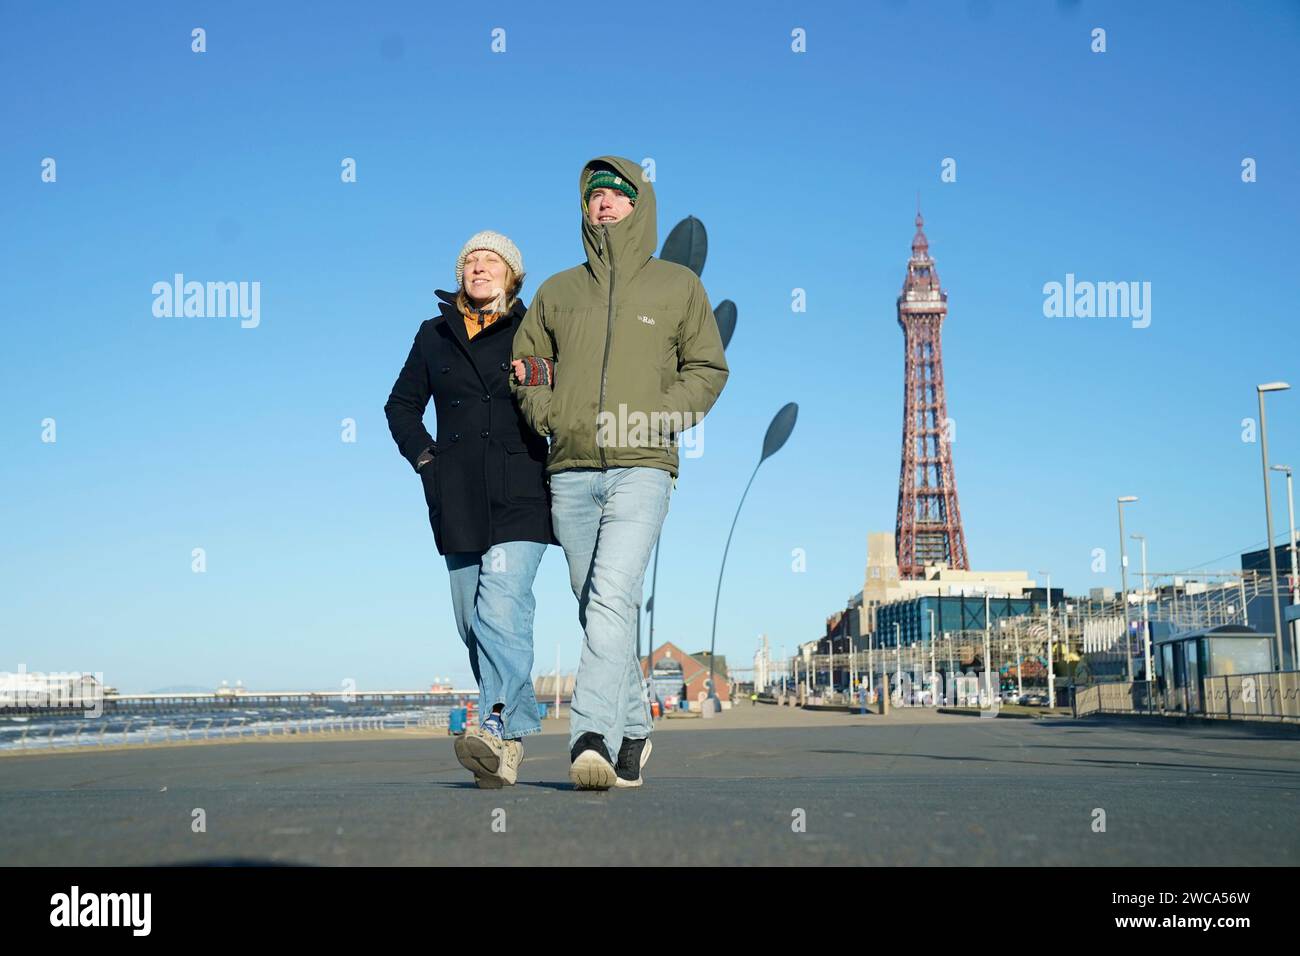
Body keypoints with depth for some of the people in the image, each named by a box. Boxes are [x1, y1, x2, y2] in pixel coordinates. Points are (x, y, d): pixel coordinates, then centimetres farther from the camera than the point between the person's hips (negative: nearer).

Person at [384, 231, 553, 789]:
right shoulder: (435, 335, 15)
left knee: (501, 610, -20)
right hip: (457, 501, 4)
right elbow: (402, 404, 23)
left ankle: (497, 729, -27)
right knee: (473, 621, 4)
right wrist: (425, 457, 11)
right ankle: (519, 728, 14)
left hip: (520, 497, -4)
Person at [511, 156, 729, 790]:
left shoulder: (677, 286, 12)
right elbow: (525, 366, 21)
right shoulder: (557, 291, 18)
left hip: (642, 468, -4)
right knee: (597, 610, 7)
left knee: (613, 599, -20)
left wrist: (660, 417, -5)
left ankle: (592, 736, -28)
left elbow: (707, 369, 12)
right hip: (571, 473, 4)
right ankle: (632, 731, 20)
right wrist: (547, 415, 1)